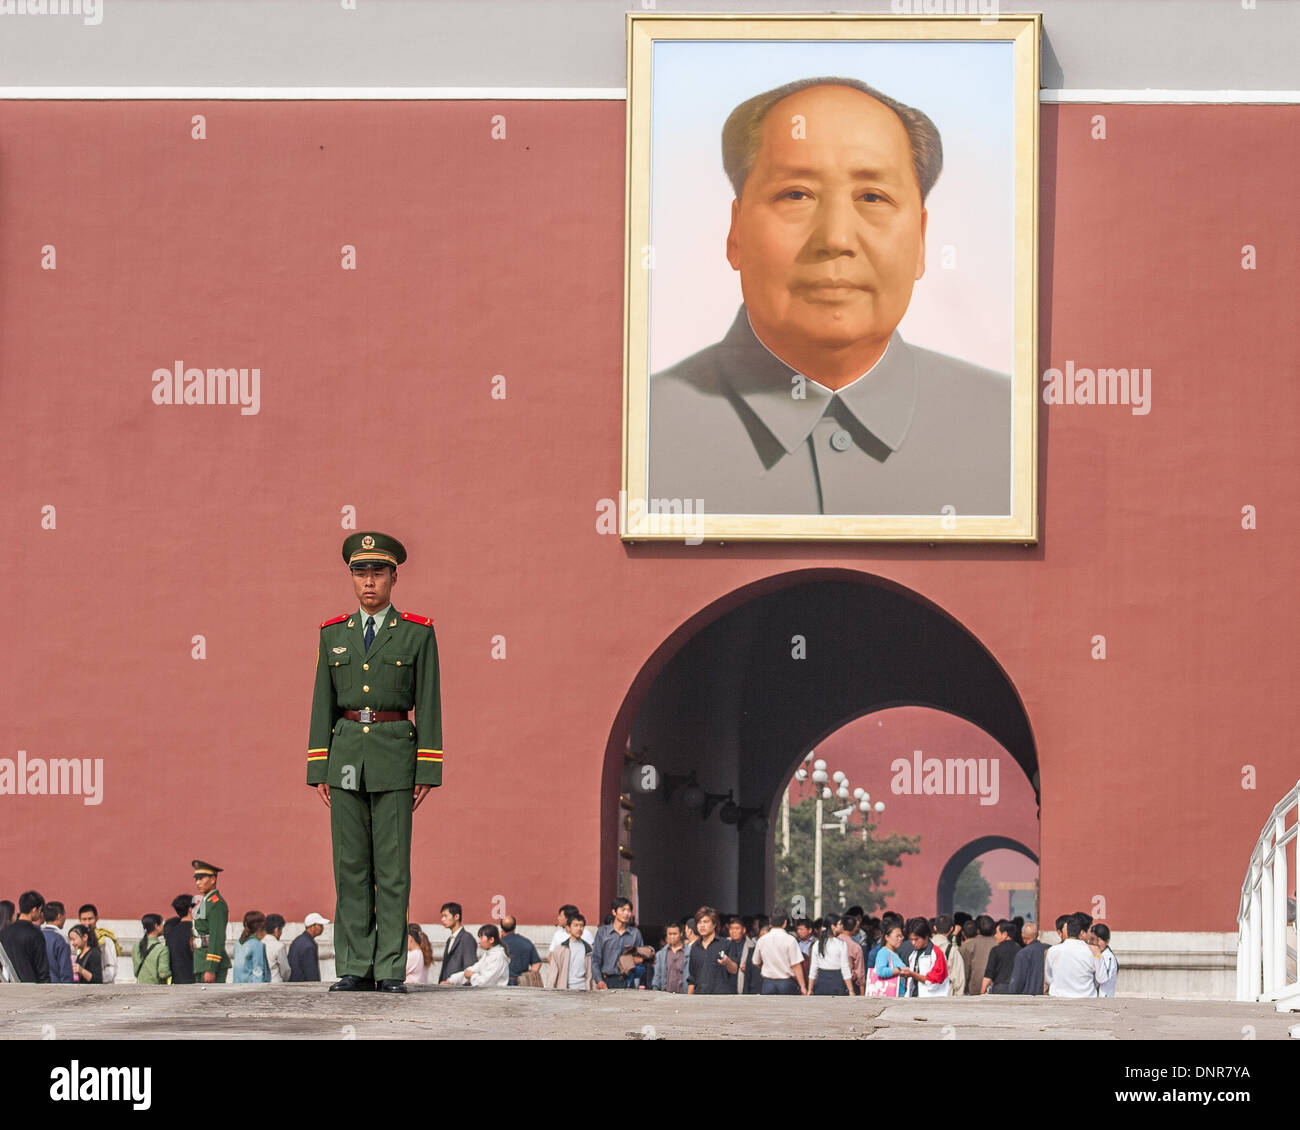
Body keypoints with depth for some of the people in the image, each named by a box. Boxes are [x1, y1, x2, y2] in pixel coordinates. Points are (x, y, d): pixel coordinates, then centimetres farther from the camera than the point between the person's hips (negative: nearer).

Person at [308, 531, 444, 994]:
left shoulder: (417, 634, 3)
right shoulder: (334, 634, 11)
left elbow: (429, 705, 1)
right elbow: (323, 704, 11)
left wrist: (427, 772, -6)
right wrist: (318, 770, 4)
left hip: (394, 754, -3)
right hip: (346, 755, 3)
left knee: (392, 865, -4)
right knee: (350, 864, 2)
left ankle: (391, 969, -2)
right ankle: (355, 968, 4)